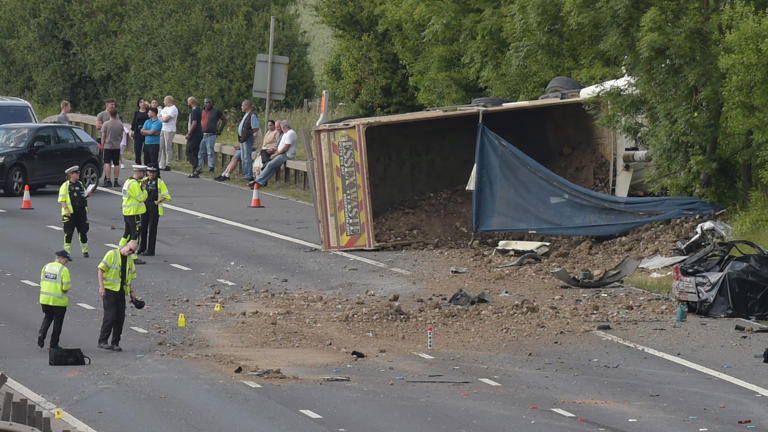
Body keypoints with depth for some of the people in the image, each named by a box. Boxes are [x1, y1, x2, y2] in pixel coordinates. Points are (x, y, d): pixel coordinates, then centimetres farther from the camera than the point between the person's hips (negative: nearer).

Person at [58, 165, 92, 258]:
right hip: (70, 212, -5)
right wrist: (66, 209, -21)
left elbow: (84, 197, 24)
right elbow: (62, 200, -9)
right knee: (68, 233, -3)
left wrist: (88, 194, 2)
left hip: (81, 212, 5)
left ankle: (85, 250, 18)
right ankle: (67, 252, 3)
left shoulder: (80, 184, 15)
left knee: (83, 231, 8)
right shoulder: (65, 185, -3)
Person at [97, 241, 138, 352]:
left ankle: (115, 343, 10)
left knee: (120, 317, 3)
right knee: (110, 316, -12)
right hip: (109, 289, -6)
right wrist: (101, 286, -15)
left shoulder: (130, 261, 15)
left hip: (121, 291, 6)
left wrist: (131, 291, 14)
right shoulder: (112, 254, -6)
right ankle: (102, 341, -4)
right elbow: (101, 269, -9)